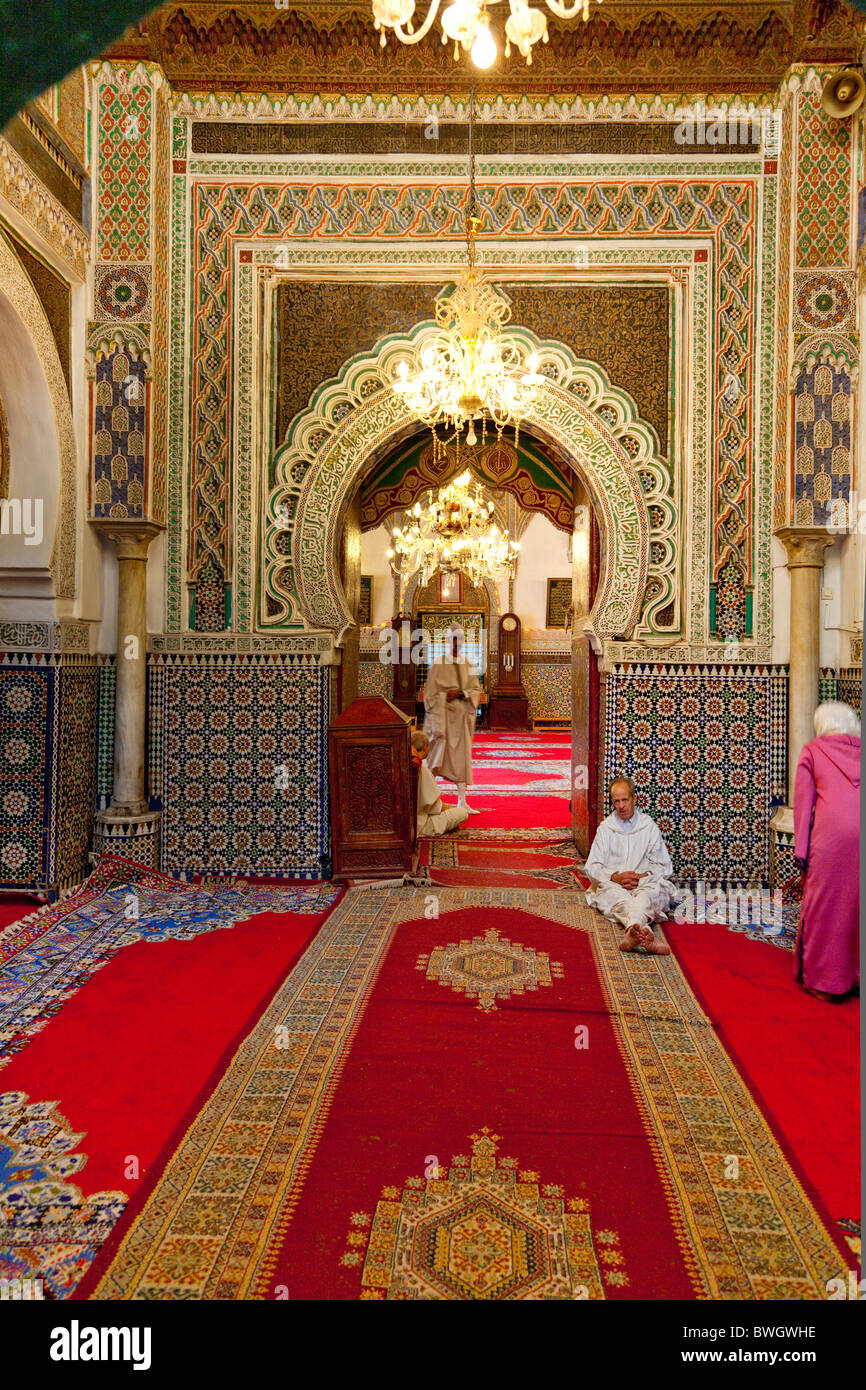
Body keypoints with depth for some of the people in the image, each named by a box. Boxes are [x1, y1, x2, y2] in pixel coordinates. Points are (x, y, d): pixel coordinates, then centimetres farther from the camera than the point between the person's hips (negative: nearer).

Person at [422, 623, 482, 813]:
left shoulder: (467, 665, 9)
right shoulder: (439, 665, -3)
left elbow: (476, 689, 7)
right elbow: (430, 694, -5)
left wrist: (459, 693, -12)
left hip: (462, 717, 4)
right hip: (443, 717, -4)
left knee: (462, 758, 3)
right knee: (437, 757, -6)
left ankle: (462, 802, 6)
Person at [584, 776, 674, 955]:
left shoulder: (649, 826, 15)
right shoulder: (605, 828, 17)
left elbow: (664, 867, 11)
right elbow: (592, 867, 10)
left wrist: (642, 877, -9)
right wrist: (615, 877, -10)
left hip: (644, 885, 0)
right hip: (612, 885, 0)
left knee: (651, 891, -38)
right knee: (612, 893, -39)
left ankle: (633, 932, -69)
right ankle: (645, 933, -67)